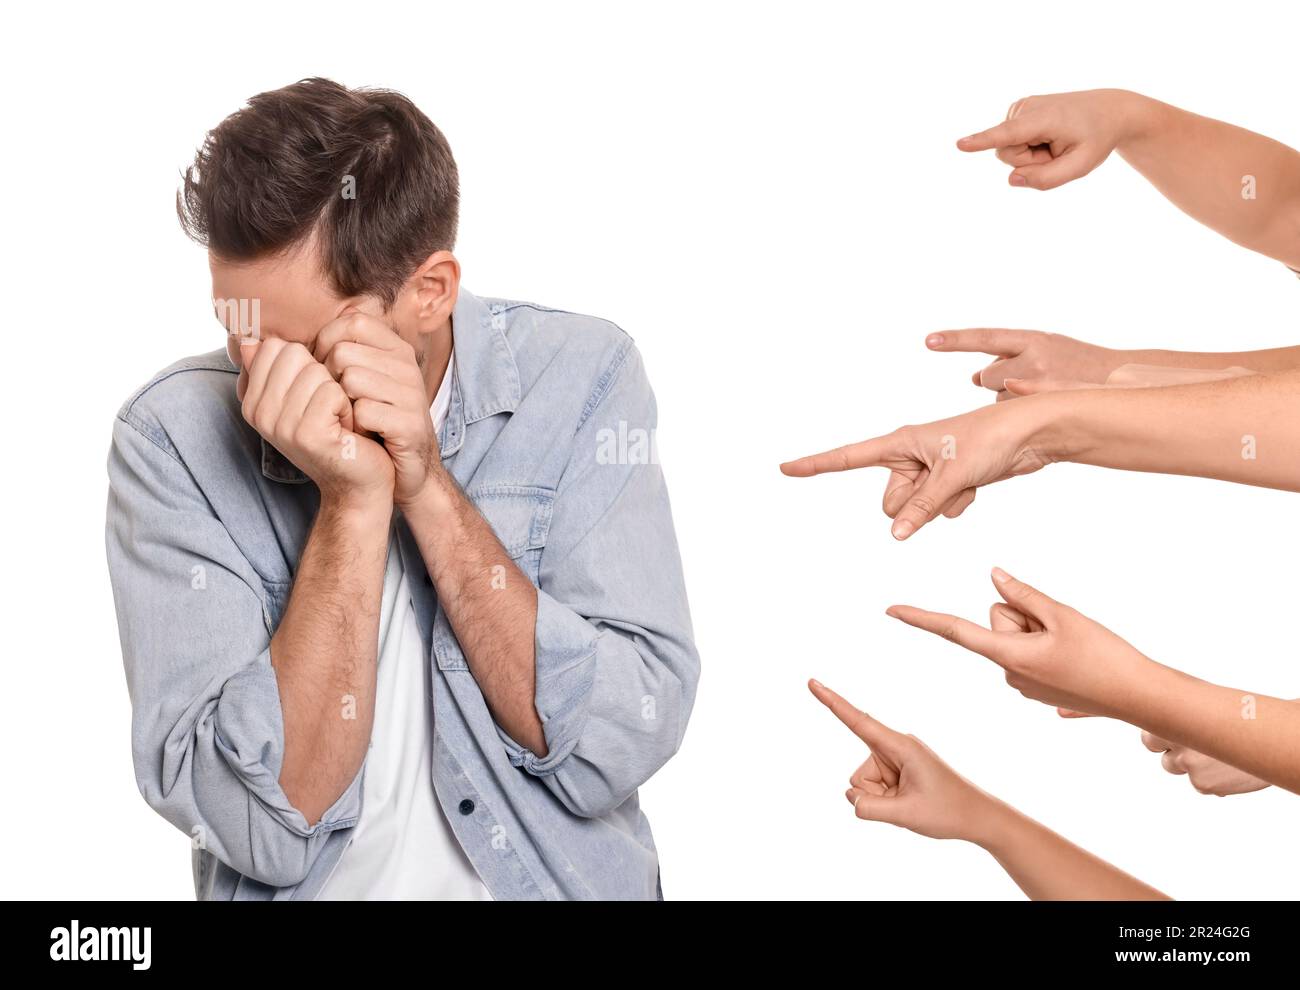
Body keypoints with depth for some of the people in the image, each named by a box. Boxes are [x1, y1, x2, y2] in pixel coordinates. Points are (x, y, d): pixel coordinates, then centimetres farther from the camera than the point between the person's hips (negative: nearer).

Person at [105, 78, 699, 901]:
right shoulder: (176, 435, -10)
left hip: (556, 878, 0)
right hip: (297, 885, 0)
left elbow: (620, 749, -15)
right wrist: (352, 502, -21)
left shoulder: (581, 379, -9)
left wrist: (426, 485, -20)